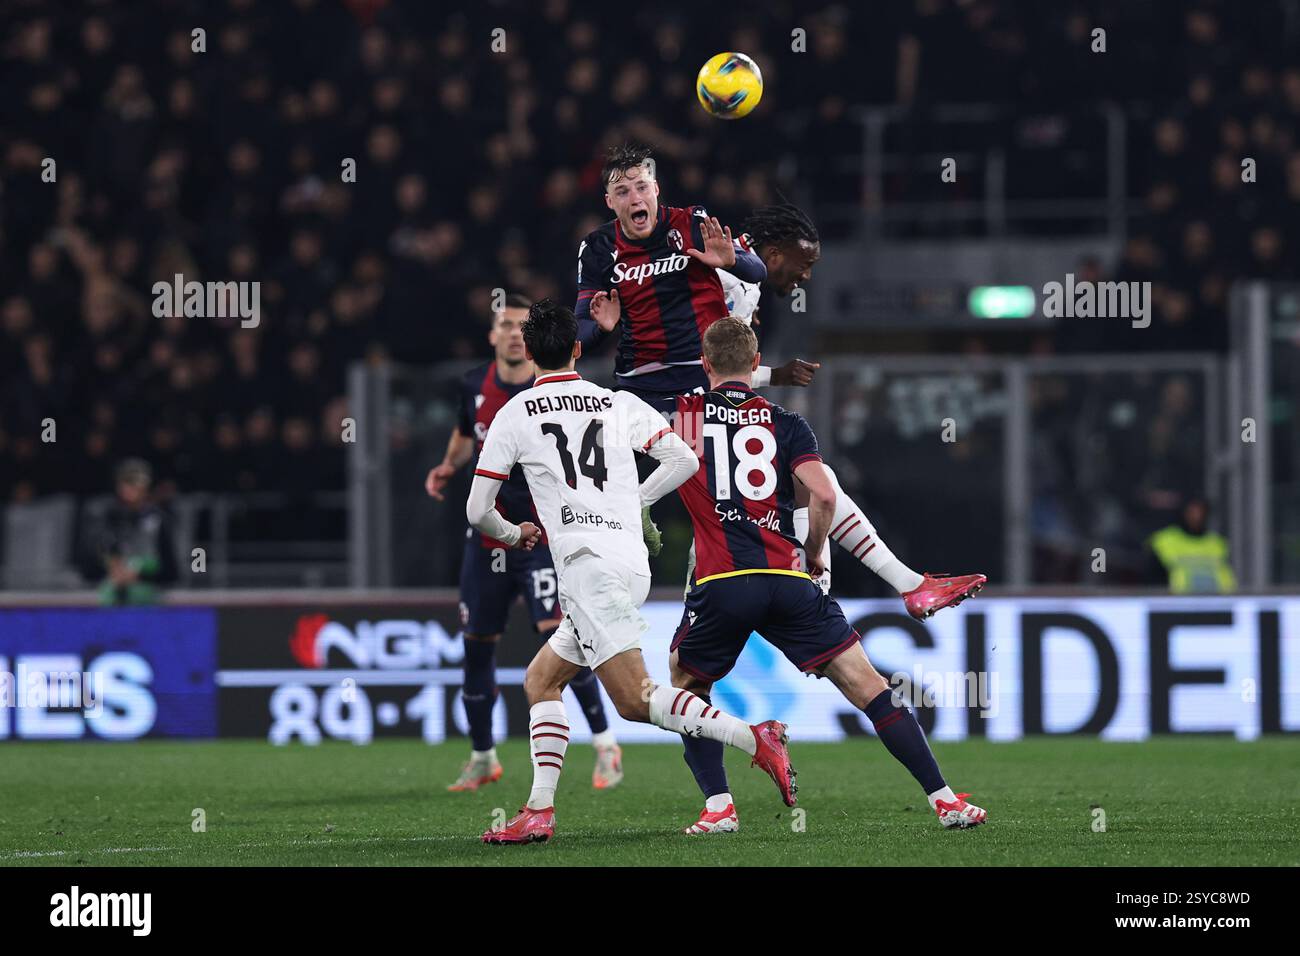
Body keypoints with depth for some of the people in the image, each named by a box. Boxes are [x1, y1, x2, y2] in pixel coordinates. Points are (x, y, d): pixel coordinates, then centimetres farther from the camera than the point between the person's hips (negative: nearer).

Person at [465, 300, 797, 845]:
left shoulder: (514, 416, 5)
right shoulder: (620, 405, 14)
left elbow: (477, 511, 8)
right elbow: (684, 460, 10)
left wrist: (513, 534, 30)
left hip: (587, 564, -7)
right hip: (633, 564, 7)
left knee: (634, 699, -15)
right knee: (540, 681, 18)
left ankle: (755, 739, -30)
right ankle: (539, 811, 8)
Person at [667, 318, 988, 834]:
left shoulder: (680, 417, 10)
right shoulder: (785, 423, 8)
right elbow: (823, 494, -3)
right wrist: (812, 557, 11)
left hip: (720, 583, 0)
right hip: (786, 580, 1)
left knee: (686, 687, 23)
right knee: (869, 689, 4)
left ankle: (718, 806, 8)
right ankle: (945, 799, 0)